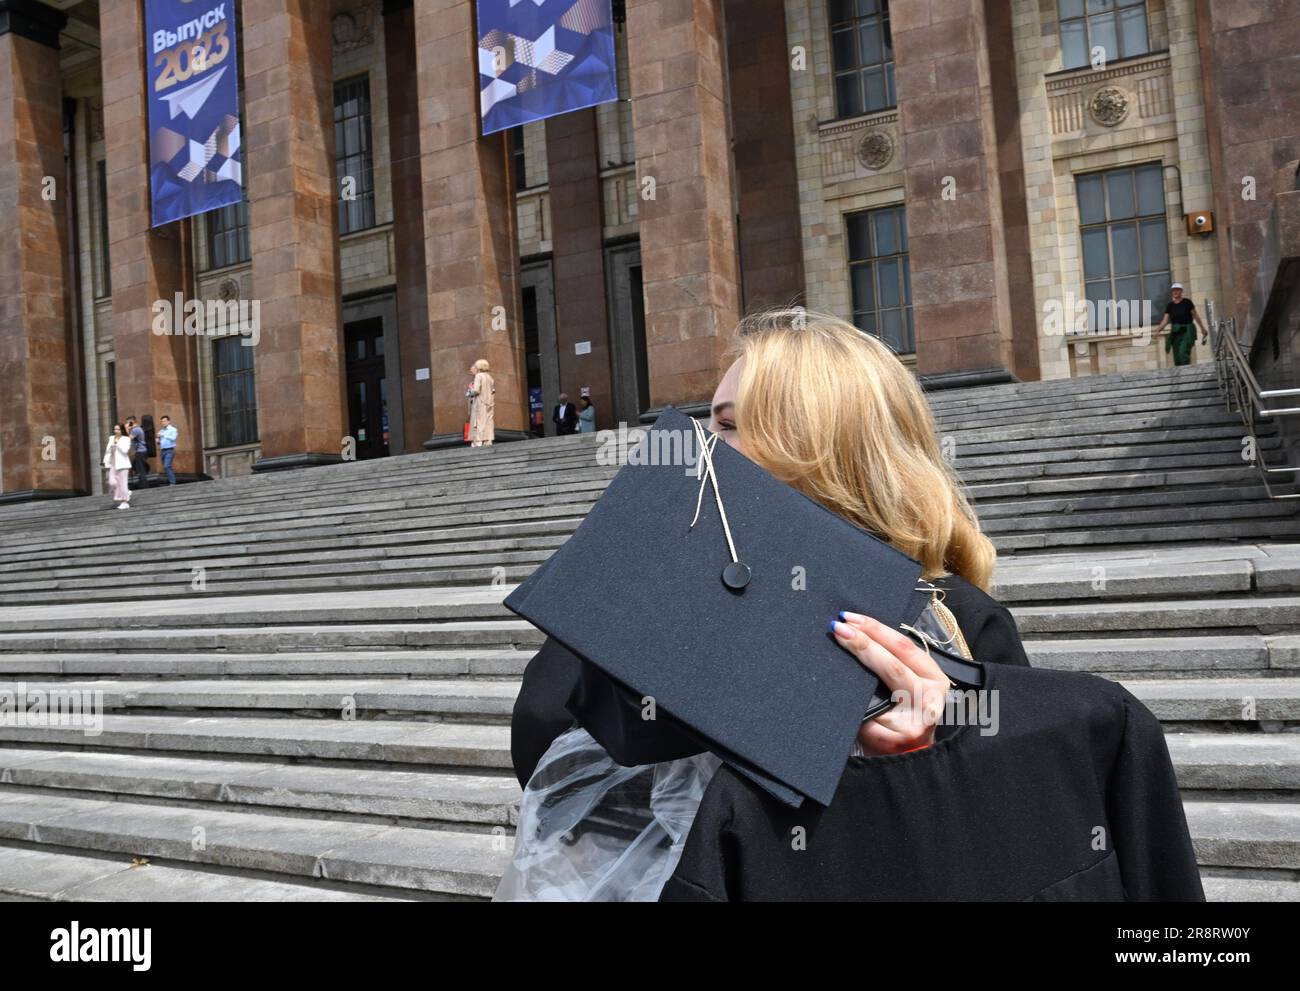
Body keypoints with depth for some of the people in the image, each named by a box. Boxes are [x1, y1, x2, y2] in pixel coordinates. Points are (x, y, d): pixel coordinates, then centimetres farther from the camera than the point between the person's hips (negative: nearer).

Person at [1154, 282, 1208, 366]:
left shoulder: (1187, 303, 0)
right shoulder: (1170, 306, 9)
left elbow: (1196, 316, 6)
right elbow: (1165, 320, 4)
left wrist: (1203, 329, 11)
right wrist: (1158, 329, -14)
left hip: (1187, 332, -4)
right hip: (1175, 332, 4)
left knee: (1183, 353, -21)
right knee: (1177, 357, 0)